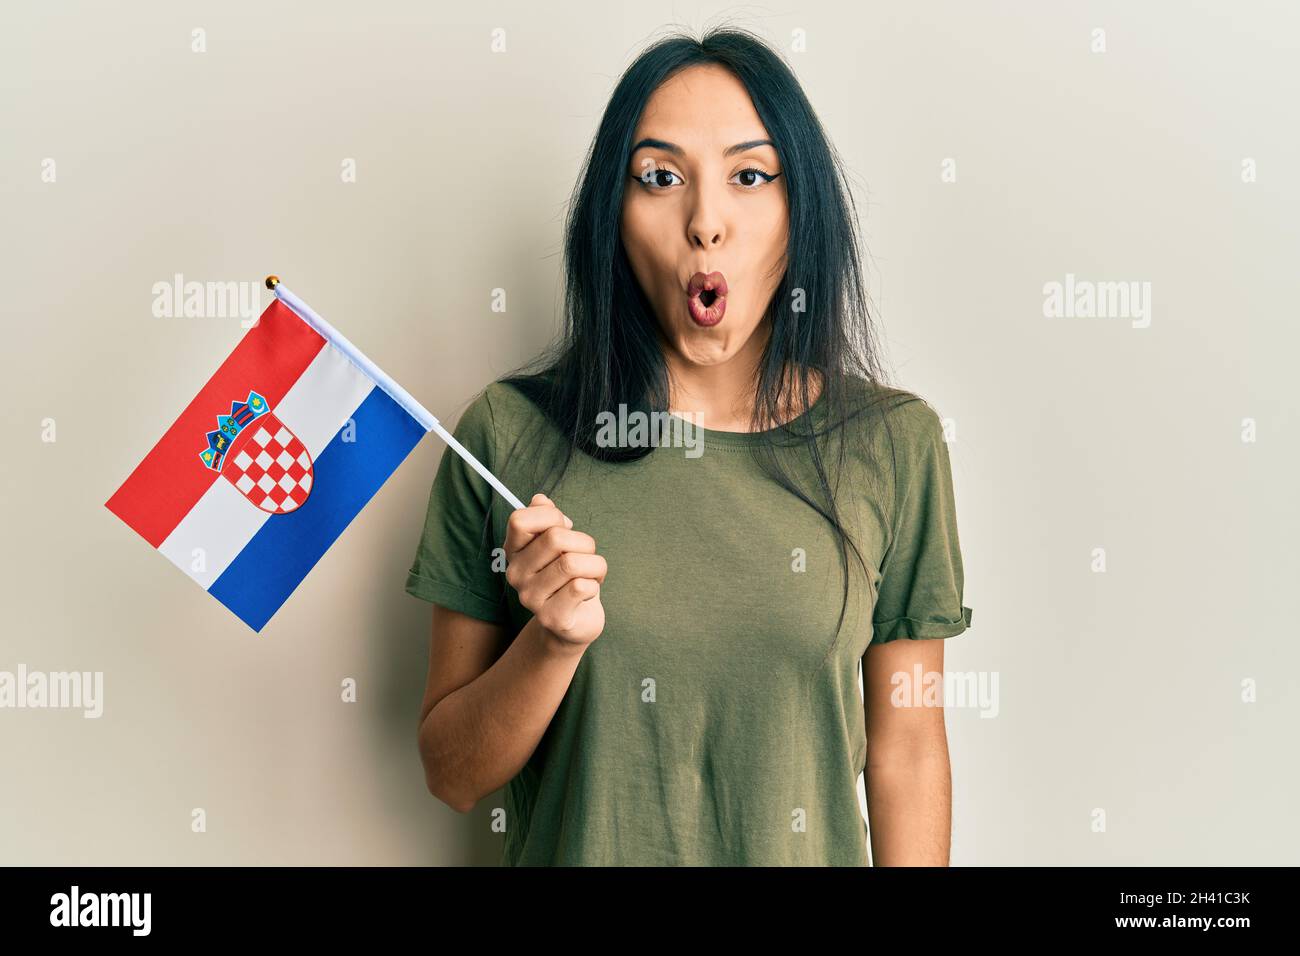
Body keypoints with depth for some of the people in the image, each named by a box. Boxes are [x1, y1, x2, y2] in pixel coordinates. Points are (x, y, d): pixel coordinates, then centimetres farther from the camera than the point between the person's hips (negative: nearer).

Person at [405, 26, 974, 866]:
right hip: (567, 847, 0)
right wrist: (553, 640, -24)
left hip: (806, 851, 1)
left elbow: (906, 752, -4)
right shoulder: (508, 434, -12)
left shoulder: (893, 444, -9)